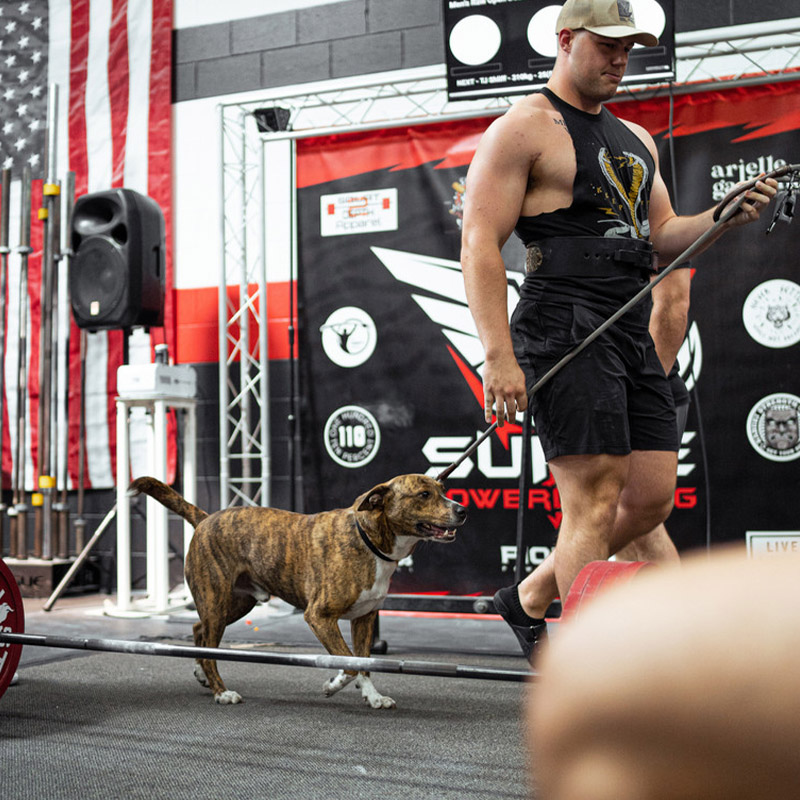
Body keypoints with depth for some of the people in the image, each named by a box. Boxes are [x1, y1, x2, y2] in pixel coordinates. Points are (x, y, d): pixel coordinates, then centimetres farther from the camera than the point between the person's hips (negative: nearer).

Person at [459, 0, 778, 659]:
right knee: (594, 504, -10)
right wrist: (498, 357, -20)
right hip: (565, 328, -8)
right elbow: (480, 245, -11)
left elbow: (661, 239, 23)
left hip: (633, 334, 8)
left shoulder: (636, 140, 23)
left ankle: (528, 597, 23)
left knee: (652, 500, 6)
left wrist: (726, 217, 3)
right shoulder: (523, 129, -3)